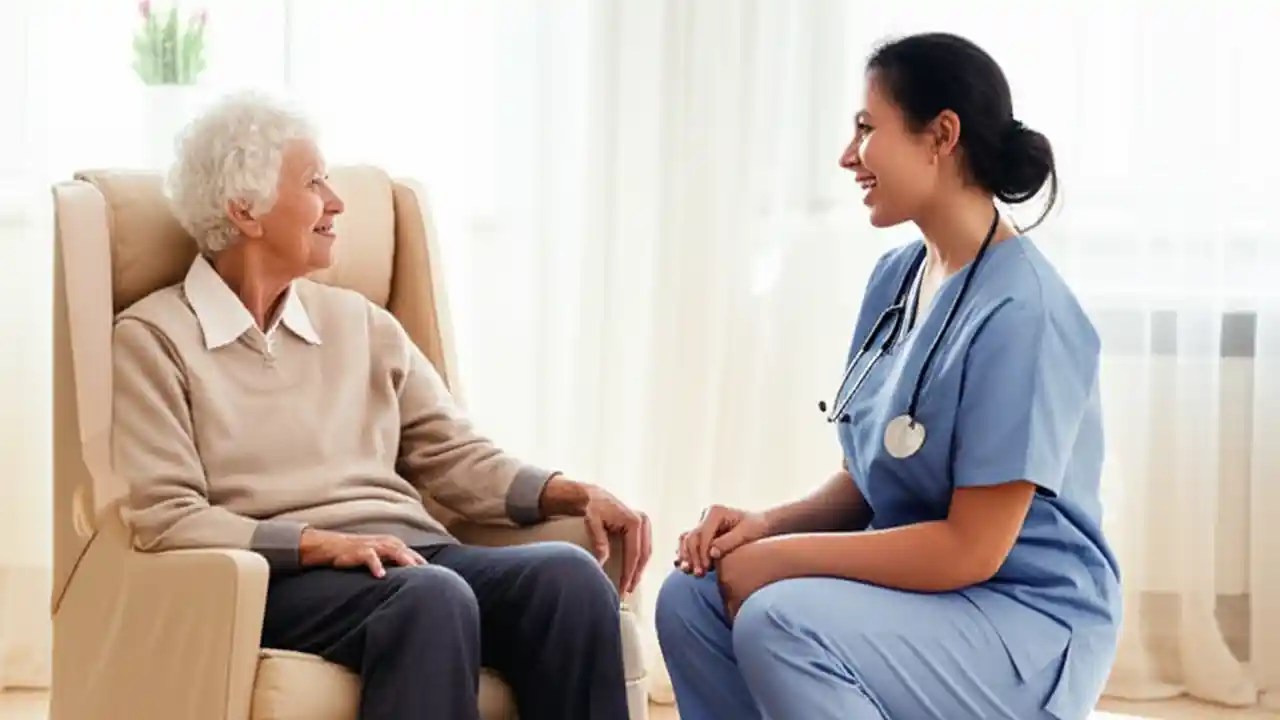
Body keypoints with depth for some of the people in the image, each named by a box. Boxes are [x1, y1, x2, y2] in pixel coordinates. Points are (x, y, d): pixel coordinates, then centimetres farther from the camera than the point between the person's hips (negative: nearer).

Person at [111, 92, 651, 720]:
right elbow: (164, 517, -6)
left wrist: (577, 495, 0)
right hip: (283, 576, -5)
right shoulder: (153, 338, 4)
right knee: (432, 597, -38)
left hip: (410, 554, 6)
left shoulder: (359, 322, 22)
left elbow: (453, 454, 18)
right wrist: (322, 542, -18)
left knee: (568, 575, -26)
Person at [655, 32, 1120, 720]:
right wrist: (768, 525, -6)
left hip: (1027, 625, -8)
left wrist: (787, 555, -15)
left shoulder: (1021, 312, -21)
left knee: (780, 622, -30)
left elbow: (971, 548, -21)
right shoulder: (896, 276, 7)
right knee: (692, 599, -9)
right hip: (916, 584, 8)